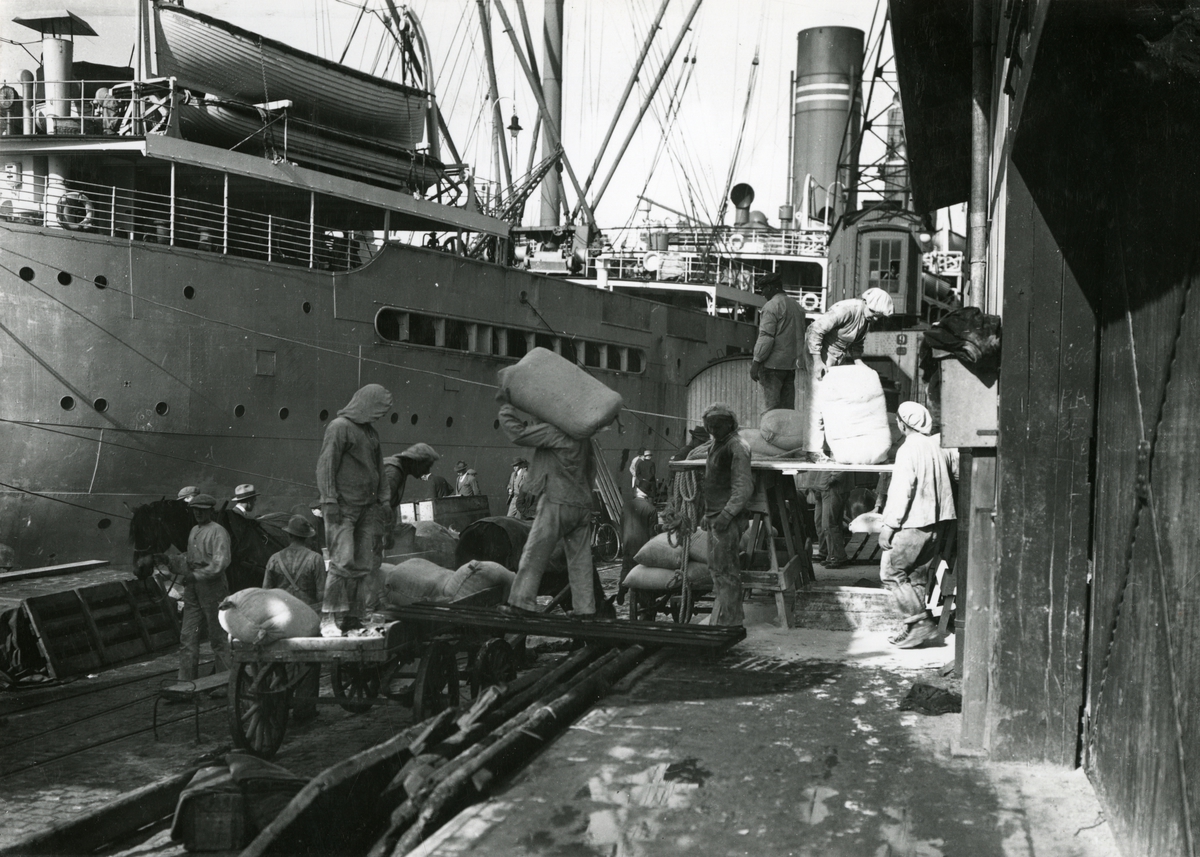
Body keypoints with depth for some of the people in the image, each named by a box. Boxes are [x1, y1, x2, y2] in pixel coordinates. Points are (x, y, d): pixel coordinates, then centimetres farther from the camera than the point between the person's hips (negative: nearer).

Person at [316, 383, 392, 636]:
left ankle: (353, 617, 9)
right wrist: (329, 501, -15)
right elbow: (325, 464, -9)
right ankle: (329, 618, -10)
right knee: (343, 561, -15)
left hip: (366, 507, 7)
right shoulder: (340, 426, -4)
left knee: (362, 565, 4)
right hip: (343, 507, -7)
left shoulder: (371, 433, 20)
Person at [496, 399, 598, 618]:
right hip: (583, 504, 8)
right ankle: (585, 607, 7)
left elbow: (517, 432, -14)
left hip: (557, 503, -8)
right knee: (580, 559, 8)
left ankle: (522, 603, 4)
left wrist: (506, 405, -3)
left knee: (534, 555, 1)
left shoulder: (554, 430, -13)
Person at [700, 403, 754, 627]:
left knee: (724, 570, -9)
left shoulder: (737, 447, -12)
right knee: (716, 568, 14)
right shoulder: (715, 445, 18)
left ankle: (726, 621, -6)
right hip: (715, 517, 10)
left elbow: (744, 487, -18)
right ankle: (733, 617, 22)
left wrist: (726, 514, -24)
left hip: (729, 518, -10)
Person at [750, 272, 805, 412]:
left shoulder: (771, 306, -9)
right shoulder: (797, 307, 16)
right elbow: (801, 336, 18)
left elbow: (766, 337, -15)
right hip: (791, 365, 8)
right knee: (787, 407, 9)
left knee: (771, 407, -7)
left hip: (773, 364, -8)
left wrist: (756, 362, -14)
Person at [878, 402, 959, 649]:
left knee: (891, 572, 1)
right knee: (917, 575, 15)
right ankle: (917, 628, 15)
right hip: (940, 522, 8)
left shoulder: (908, 450, -15)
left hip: (915, 522, -8)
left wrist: (888, 526, -14)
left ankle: (920, 622, -5)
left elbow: (901, 492, -18)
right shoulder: (941, 445, 7)